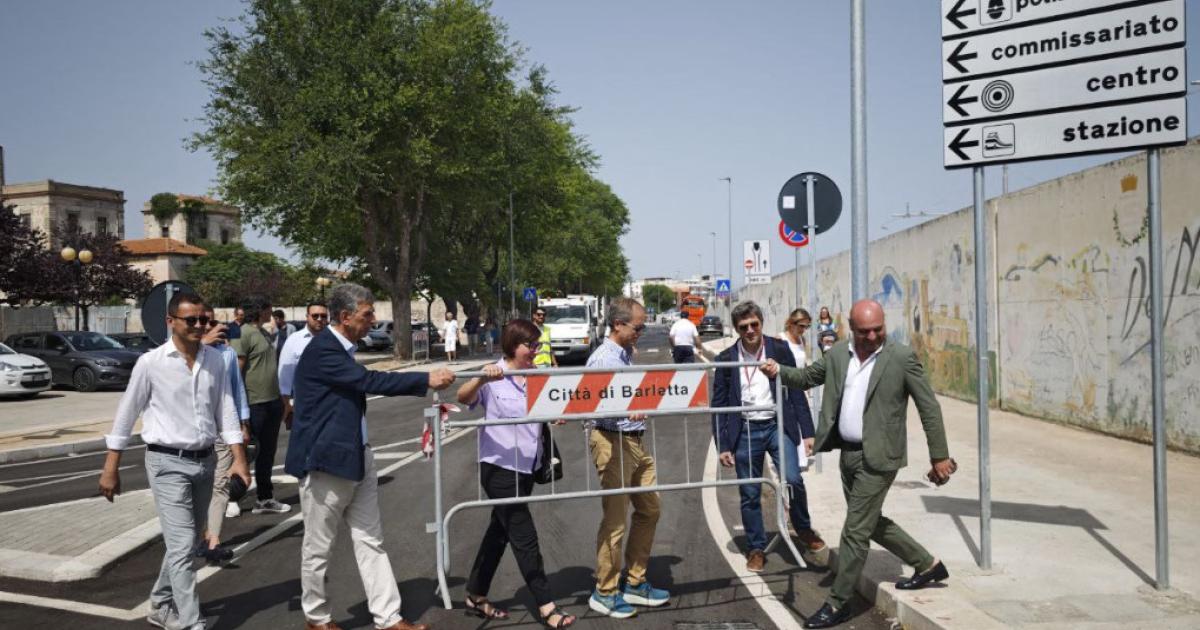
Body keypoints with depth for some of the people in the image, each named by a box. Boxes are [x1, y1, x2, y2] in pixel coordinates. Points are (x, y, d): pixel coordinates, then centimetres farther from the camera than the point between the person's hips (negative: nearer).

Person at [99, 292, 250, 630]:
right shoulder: (151, 363, -9)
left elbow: (225, 409, 5)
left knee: (185, 542, 17)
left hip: (204, 461, 5)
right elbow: (126, 415, -2)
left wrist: (239, 458, -1)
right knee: (182, 547, -8)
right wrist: (111, 469, 1)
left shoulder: (215, 360, 1)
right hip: (168, 464, -5)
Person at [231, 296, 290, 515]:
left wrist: (281, 400, 20)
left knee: (267, 452, 14)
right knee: (249, 453, 0)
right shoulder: (244, 333, -12)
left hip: (272, 402, 9)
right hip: (255, 404, -9)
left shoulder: (263, 333, 17)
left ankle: (265, 499, 24)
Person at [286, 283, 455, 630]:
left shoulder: (341, 348, 10)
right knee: (319, 546, 8)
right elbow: (370, 381, -25)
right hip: (326, 460, -9)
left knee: (370, 541, 10)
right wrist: (427, 380, -21)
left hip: (356, 457, 9)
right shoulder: (322, 349, -19)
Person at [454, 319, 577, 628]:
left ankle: (476, 596, 31)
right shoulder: (493, 379, -12)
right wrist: (481, 378, -46)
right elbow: (463, 397, -27)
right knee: (525, 536, -4)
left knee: (501, 530, 16)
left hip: (527, 466, 7)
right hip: (499, 467, -7)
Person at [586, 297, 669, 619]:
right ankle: (605, 592, 13)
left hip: (635, 441, 10)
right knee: (616, 518, -2)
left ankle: (635, 583, 29)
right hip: (613, 442, -10)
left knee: (649, 510, 16)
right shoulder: (602, 358, -15)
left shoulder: (627, 355, 13)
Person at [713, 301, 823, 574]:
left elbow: (796, 392, 2)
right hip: (745, 431, 1)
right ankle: (756, 548, 22)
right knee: (749, 495, 5)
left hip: (778, 426, -1)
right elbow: (719, 404, 3)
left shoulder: (779, 350, -2)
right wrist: (722, 445, -1)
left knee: (793, 480, -14)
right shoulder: (726, 359, -1)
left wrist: (807, 431, -2)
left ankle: (803, 528, 15)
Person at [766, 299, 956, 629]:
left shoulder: (902, 357, -12)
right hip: (847, 453, 7)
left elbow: (929, 407, -8)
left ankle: (838, 603, 13)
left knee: (855, 531, -2)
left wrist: (939, 456, -7)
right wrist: (779, 371, -5)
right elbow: (806, 378, 14)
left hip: (877, 457, -7)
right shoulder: (837, 353, 3)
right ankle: (928, 565, 40)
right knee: (871, 522, 20)